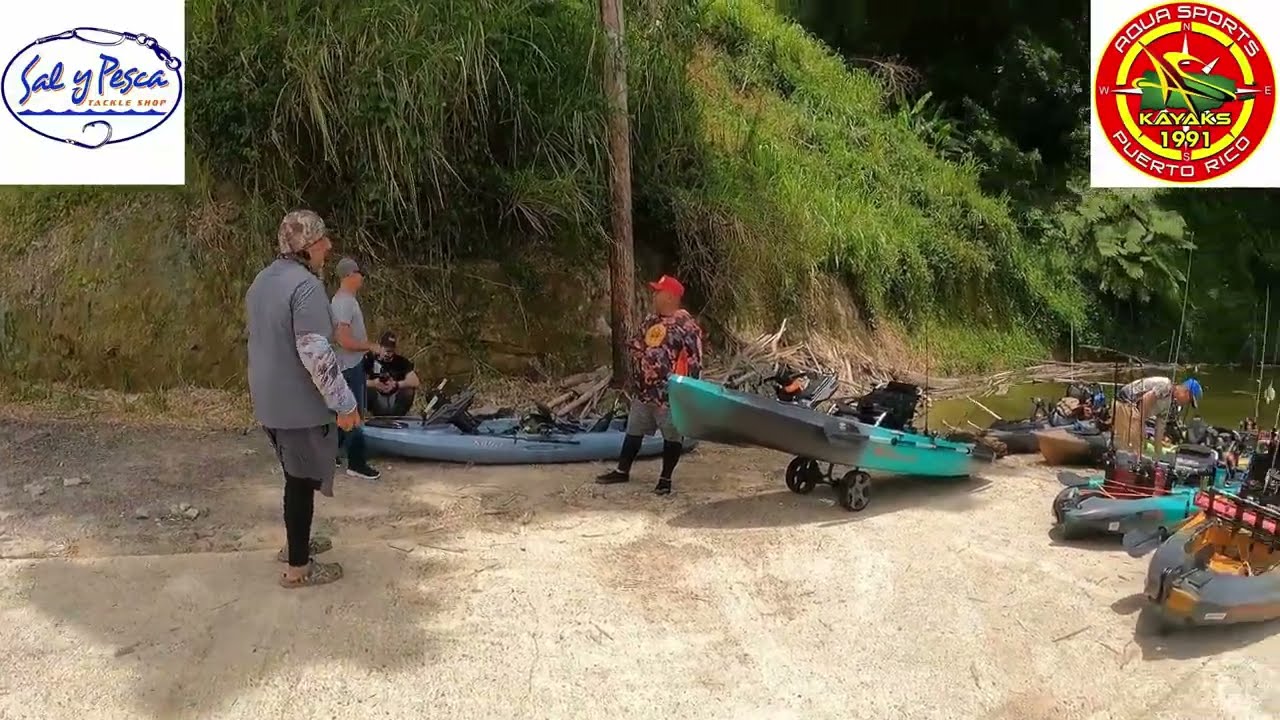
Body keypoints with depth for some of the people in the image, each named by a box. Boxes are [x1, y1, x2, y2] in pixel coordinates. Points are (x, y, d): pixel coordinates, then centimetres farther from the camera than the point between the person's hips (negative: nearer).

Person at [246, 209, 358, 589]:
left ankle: (296, 543, 38)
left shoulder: (263, 280, 10)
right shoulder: (305, 284, -21)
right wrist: (344, 402, -19)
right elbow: (316, 353, -26)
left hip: (270, 399, 9)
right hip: (299, 404, -9)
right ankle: (298, 567, 14)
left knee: (296, 475, 23)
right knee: (302, 480, 3)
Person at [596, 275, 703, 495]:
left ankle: (666, 478, 18)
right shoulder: (651, 321, 9)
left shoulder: (686, 325, -15)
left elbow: (694, 361, -17)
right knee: (634, 430, 16)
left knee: (672, 436, 6)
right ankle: (622, 471, 28)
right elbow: (636, 345, 22)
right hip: (644, 390, 8)